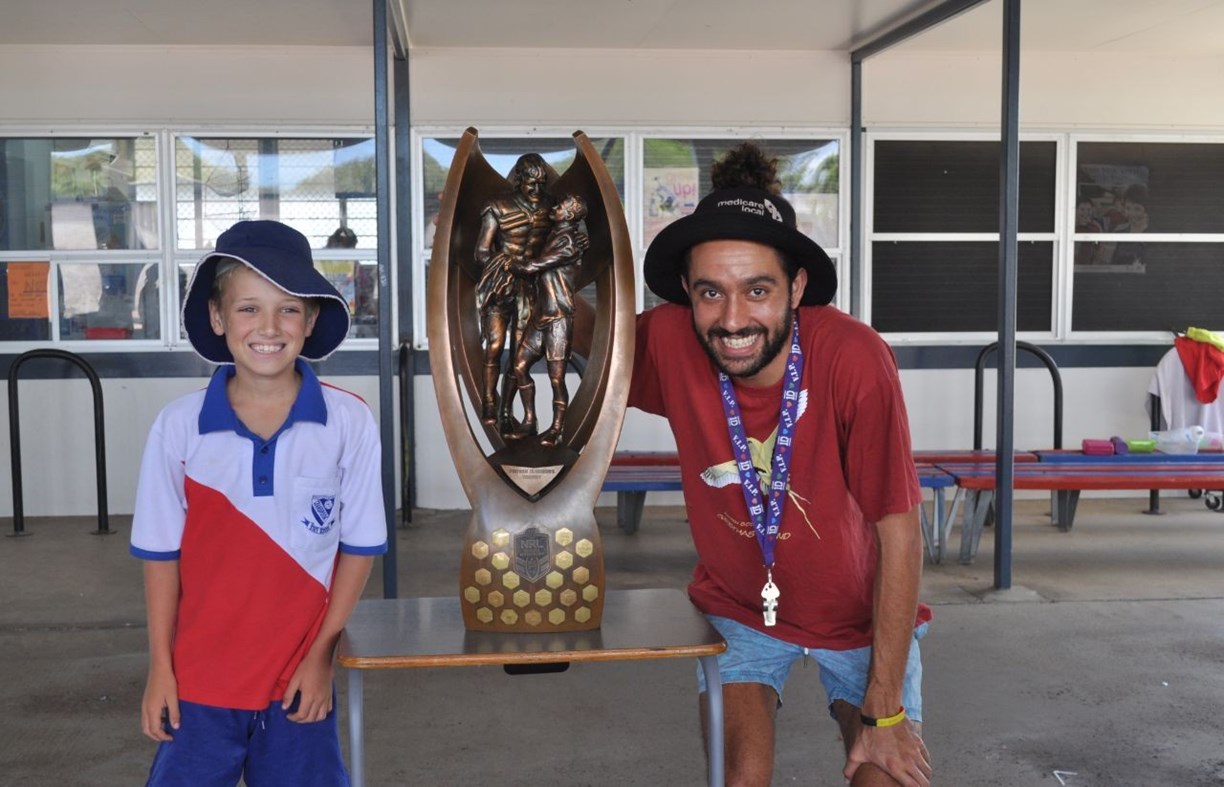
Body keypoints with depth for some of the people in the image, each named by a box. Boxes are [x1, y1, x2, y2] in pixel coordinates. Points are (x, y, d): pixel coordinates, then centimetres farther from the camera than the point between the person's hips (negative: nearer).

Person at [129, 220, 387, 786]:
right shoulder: (178, 426, -6)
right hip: (199, 678, 1)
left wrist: (322, 654, -5)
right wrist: (160, 667, 1)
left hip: (300, 680, 0)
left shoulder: (349, 423, -9)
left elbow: (359, 547, -3)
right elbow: (161, 552, 1)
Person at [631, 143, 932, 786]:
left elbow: (899, 536, -22)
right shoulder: (670, 344, -23)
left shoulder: (854, 358, -31)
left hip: (861, 614, -1)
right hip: (738, 607, 1)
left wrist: (885, 714, -18)